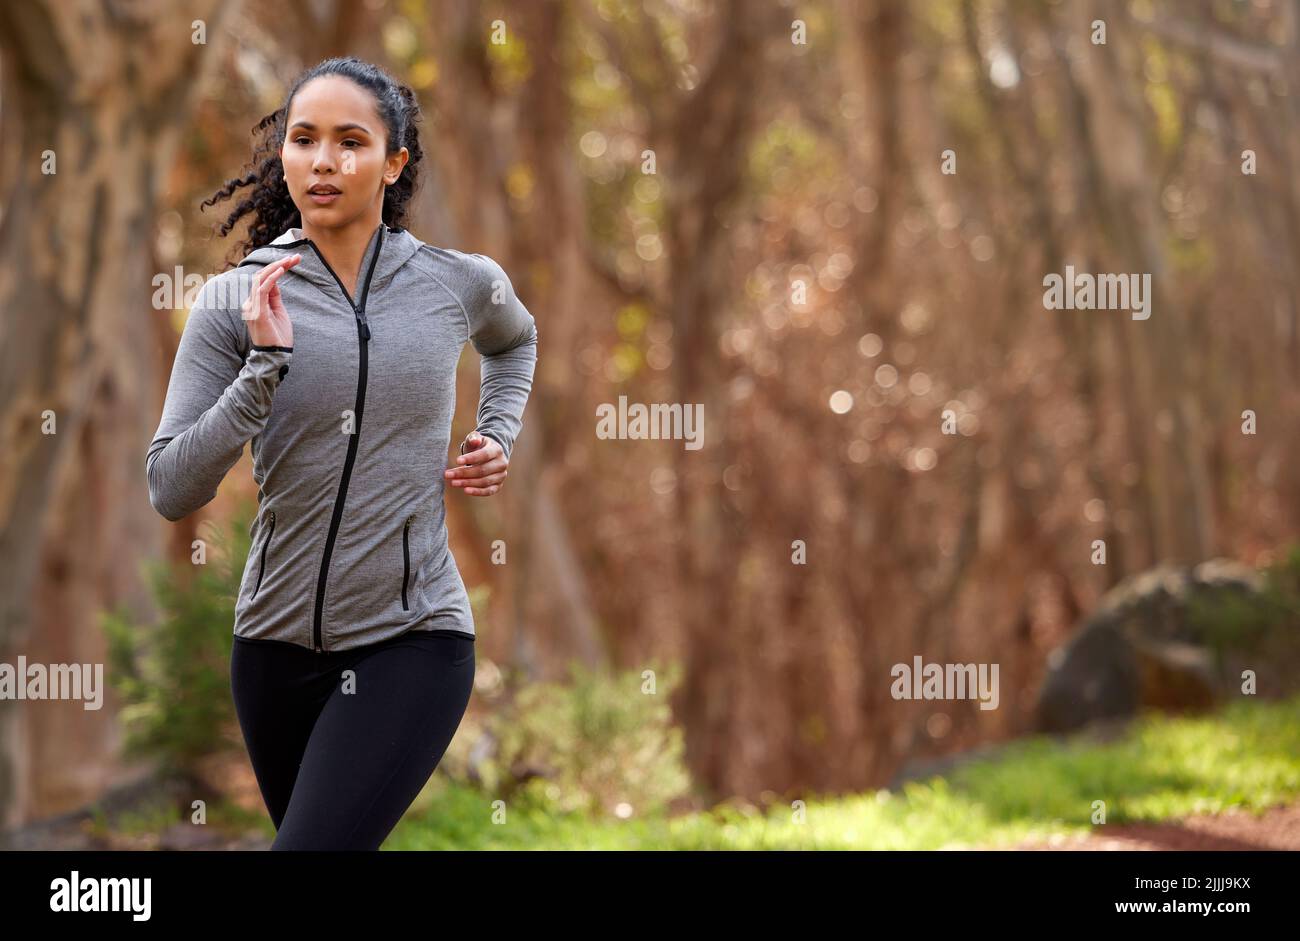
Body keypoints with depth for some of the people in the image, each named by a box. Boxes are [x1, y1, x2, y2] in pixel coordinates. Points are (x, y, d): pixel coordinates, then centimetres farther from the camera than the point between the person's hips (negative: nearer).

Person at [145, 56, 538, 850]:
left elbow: (514, 340, 26)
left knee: (316, 842, -20)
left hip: (414, 642, -2)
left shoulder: (462, 283, -1)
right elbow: (172, 492, -11)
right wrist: (265, 366, -20)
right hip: (278, 638, 2)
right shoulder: (235, 301, -4)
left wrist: (499, 437, 9)